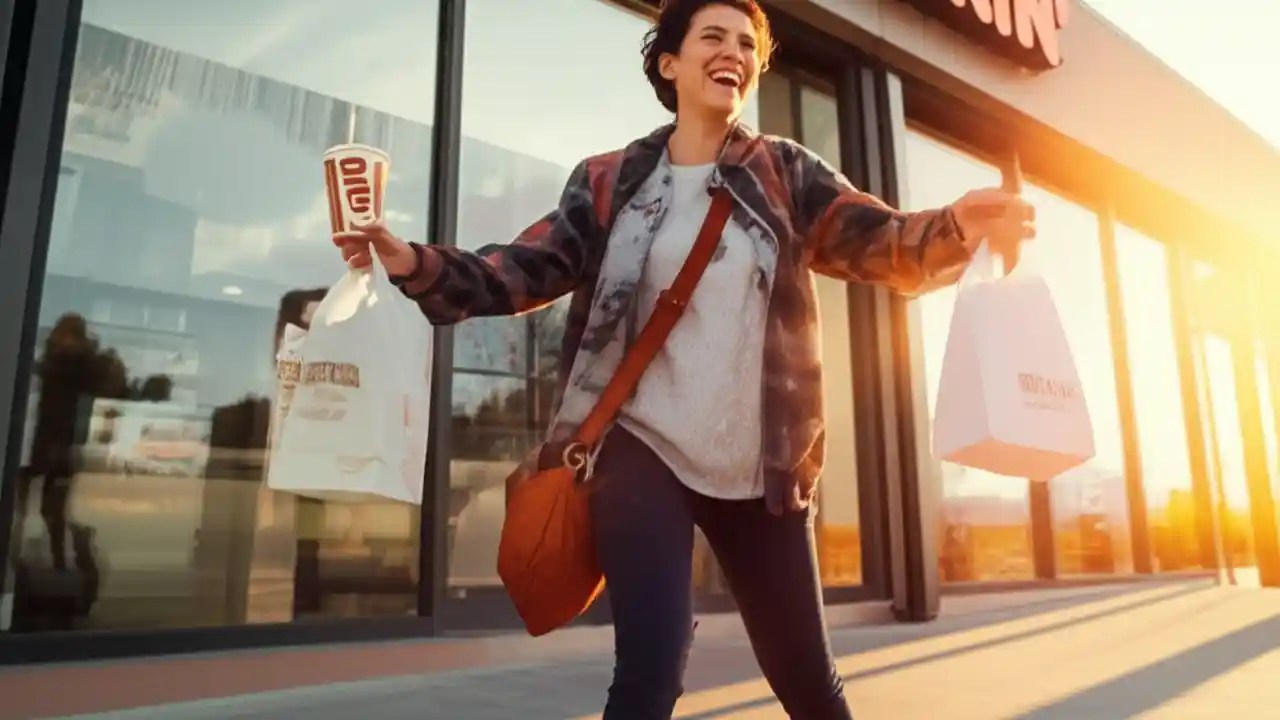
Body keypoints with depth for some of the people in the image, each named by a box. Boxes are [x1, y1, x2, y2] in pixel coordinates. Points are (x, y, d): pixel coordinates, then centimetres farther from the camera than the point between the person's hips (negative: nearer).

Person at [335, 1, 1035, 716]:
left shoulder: (788, 173, 4)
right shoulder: (610, 181, 3)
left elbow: (882, 242, -7)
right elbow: (527, 271, -2)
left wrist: (957, 226, -29)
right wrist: (419, 264, -18)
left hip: (762, 465, 2)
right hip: (644, 448, -1)